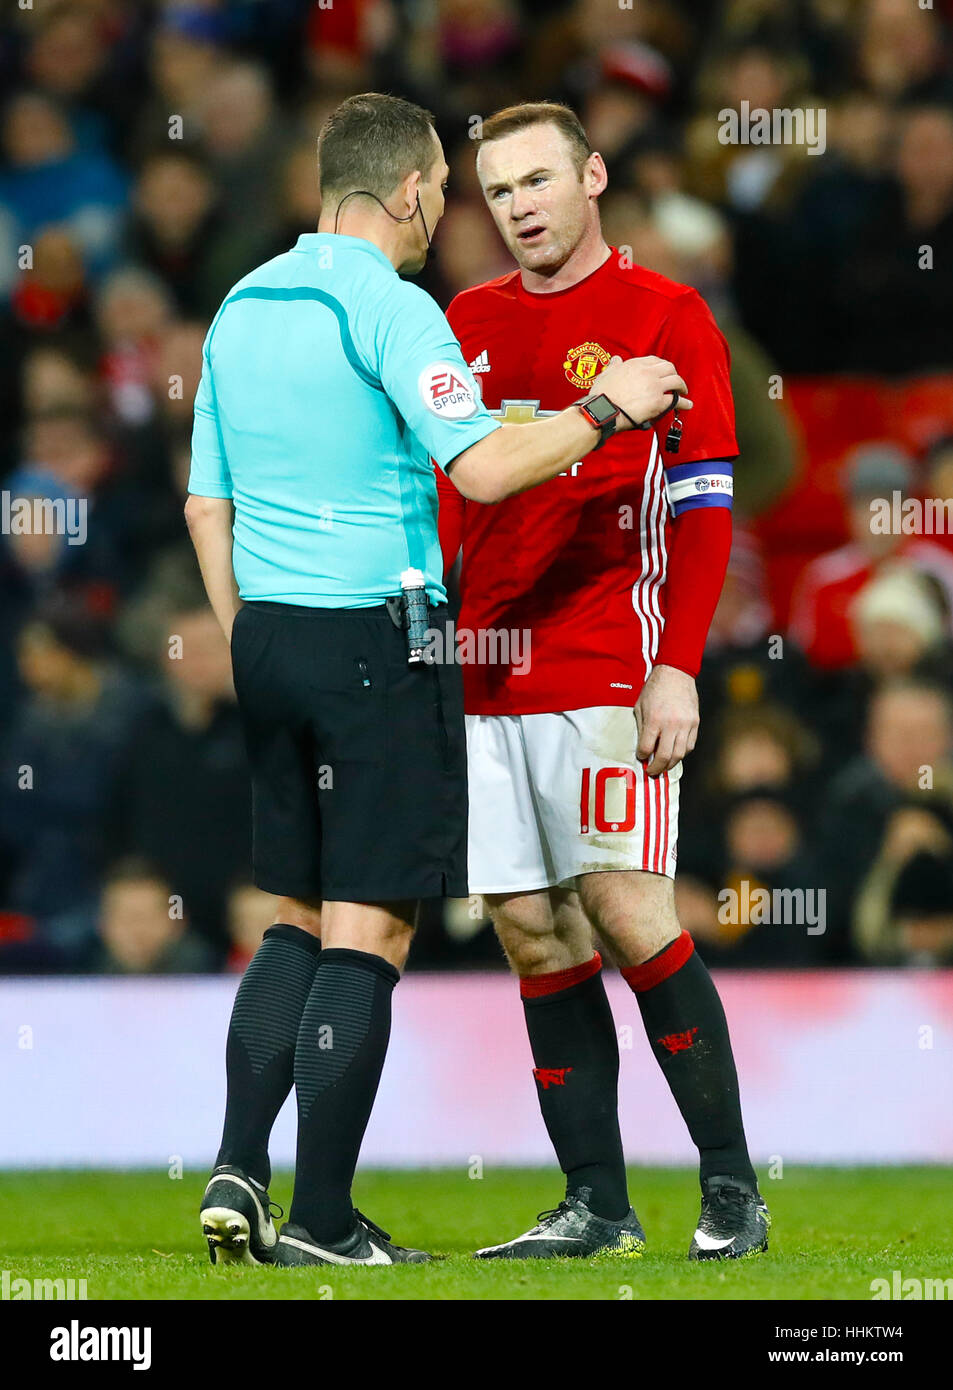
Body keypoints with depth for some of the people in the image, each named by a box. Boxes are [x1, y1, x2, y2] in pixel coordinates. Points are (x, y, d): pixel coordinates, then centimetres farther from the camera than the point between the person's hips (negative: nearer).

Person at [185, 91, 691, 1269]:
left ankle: (237, 1170, 6)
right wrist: (606, 408, -9)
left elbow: (206, 506, 15)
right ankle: (322, 1220, -2)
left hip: (268, 640, 8)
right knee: (367, 934, -2)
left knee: (298, 921, 16)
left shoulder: (241, 309, 12)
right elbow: (484, 467, -22)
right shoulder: (388, 309, -12)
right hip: (376, 641, -8)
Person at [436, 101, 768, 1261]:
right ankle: (594, 1202, 6)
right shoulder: (469, 325, 15)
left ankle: (731, 1183, -2)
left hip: (606, 672, -6)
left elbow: (703, 509, -5)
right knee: (533, 932, 2)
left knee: (625, 911, -11)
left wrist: (678, 668, -14)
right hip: (487, 675, 6)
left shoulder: (663, 317, -1)